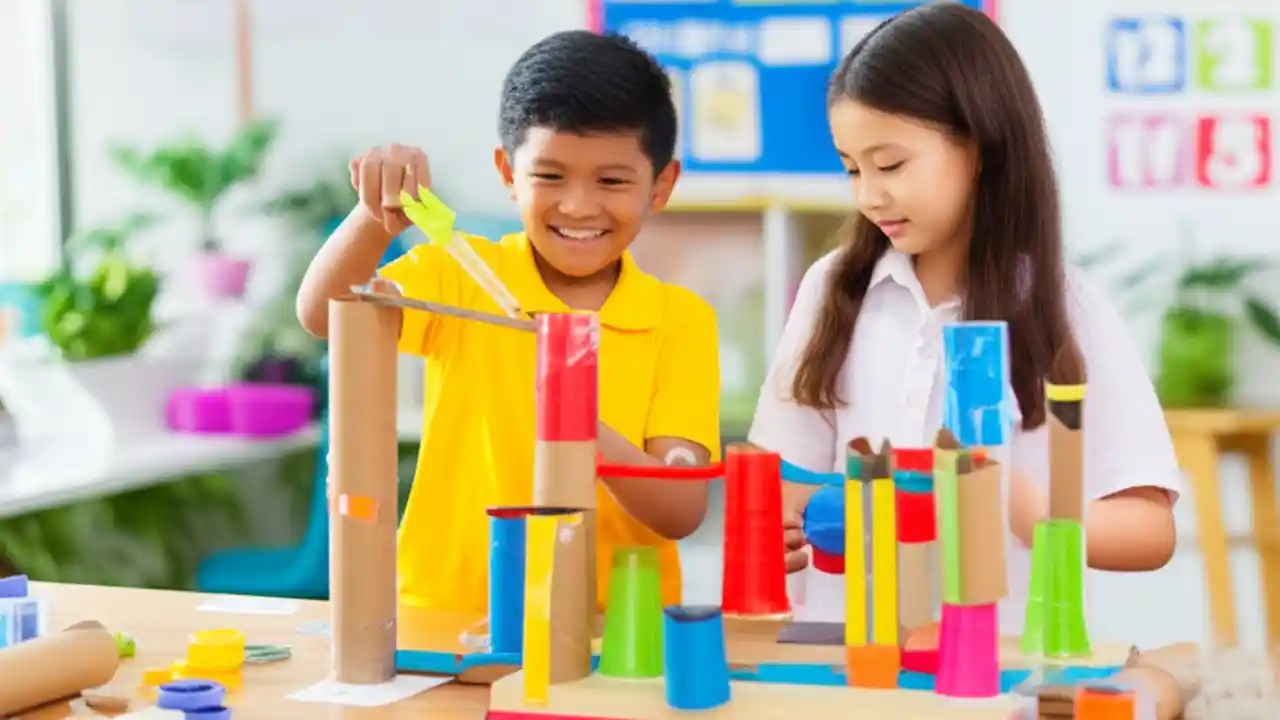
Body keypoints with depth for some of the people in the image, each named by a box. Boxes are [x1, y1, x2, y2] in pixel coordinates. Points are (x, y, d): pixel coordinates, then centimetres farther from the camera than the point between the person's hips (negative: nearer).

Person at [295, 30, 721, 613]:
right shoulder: (463, 276, 3)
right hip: (446, 622, 0)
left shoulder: (682, 320, 2)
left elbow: (682, 512, -7)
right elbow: (323, 314, -12)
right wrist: (376, 213, -28)